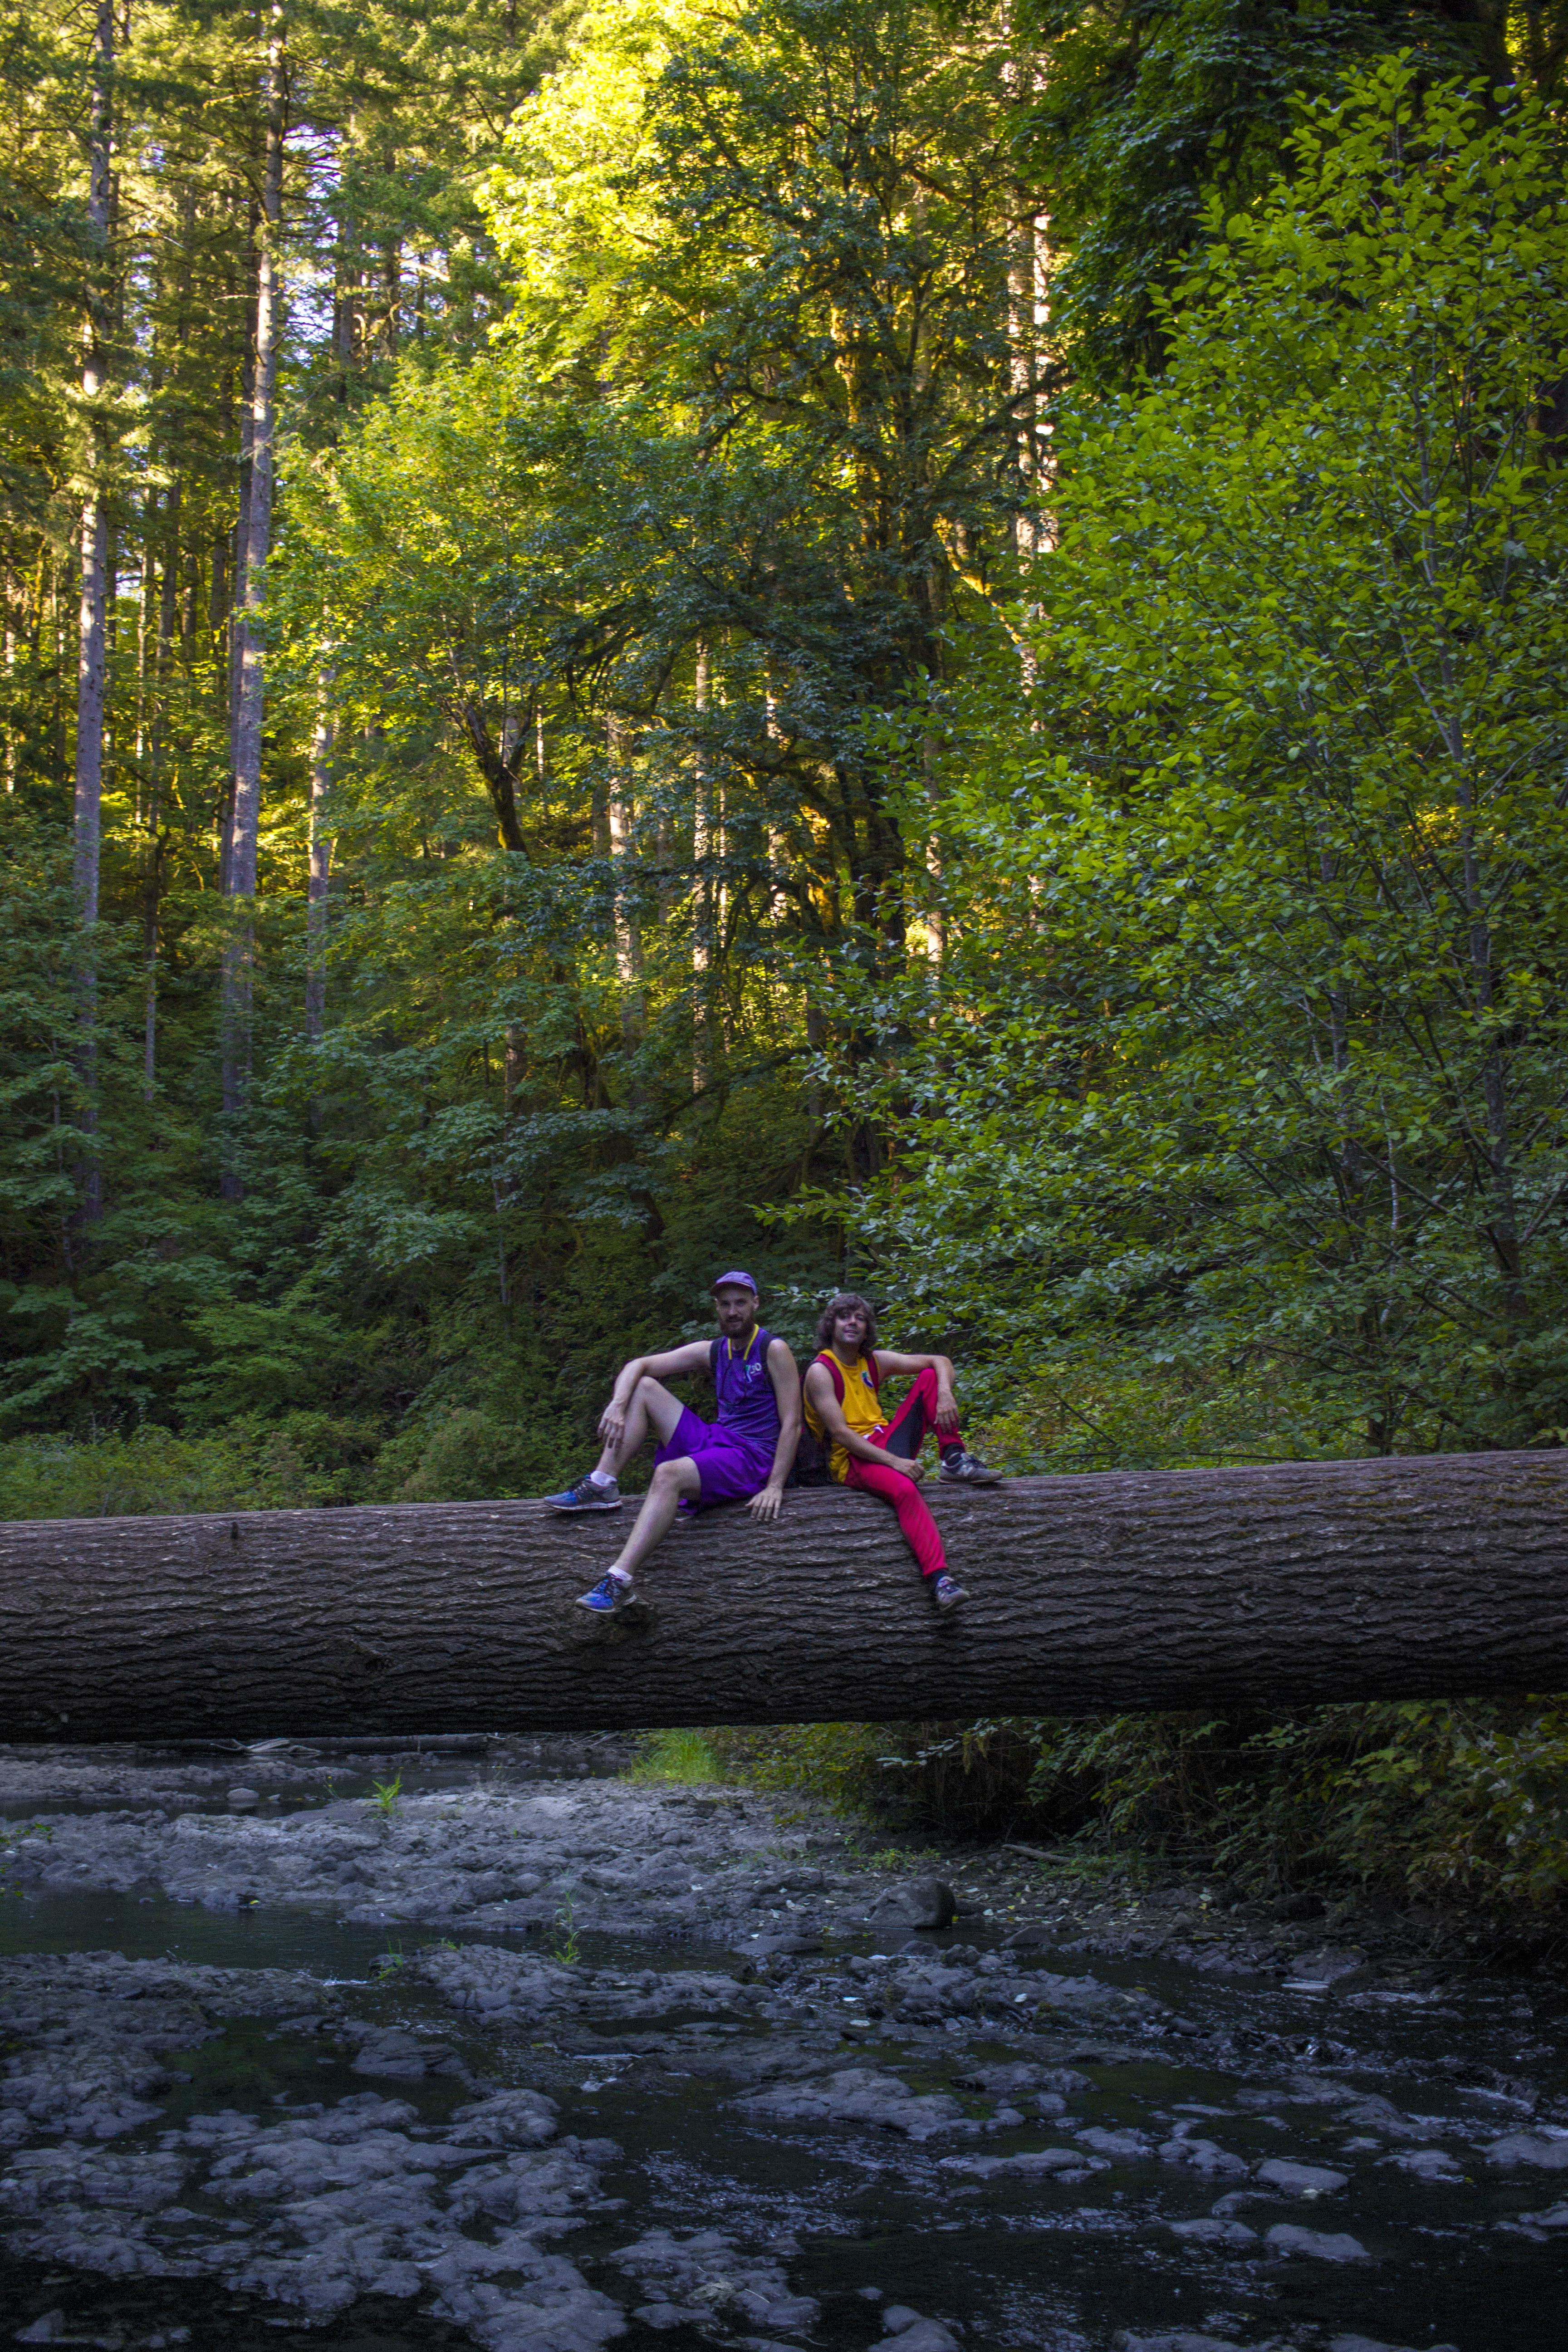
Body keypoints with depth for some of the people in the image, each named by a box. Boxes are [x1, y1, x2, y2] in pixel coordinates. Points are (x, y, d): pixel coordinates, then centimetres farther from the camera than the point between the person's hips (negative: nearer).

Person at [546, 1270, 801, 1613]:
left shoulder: (773, 1350, -5)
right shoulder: (712, 1351, 13)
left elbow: (792, 1424, -11)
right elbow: (637, 1366, 11)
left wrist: (775, 1487, -21)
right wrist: (617, 1406, -10)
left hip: (753, 1457, -8)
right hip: (713, 1440, 8)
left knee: (669, 1474, -36)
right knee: (643, 1387, 3)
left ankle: (621, 1582, -46)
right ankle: (601, 1487, -8)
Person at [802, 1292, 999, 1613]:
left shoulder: (875, 1361, 11)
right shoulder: (821, 1371, -9)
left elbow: (940, 1362, 9)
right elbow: (840, 1434, -18)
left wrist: (945, 1394, -15)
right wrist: (893, 1462, -26)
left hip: (885, 1443, 7)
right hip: (853, 1458, -7)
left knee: (930, 1378, -1)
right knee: (905, 1489, -39)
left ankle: (955, 1462, -15)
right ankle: (938, 1578, -49)